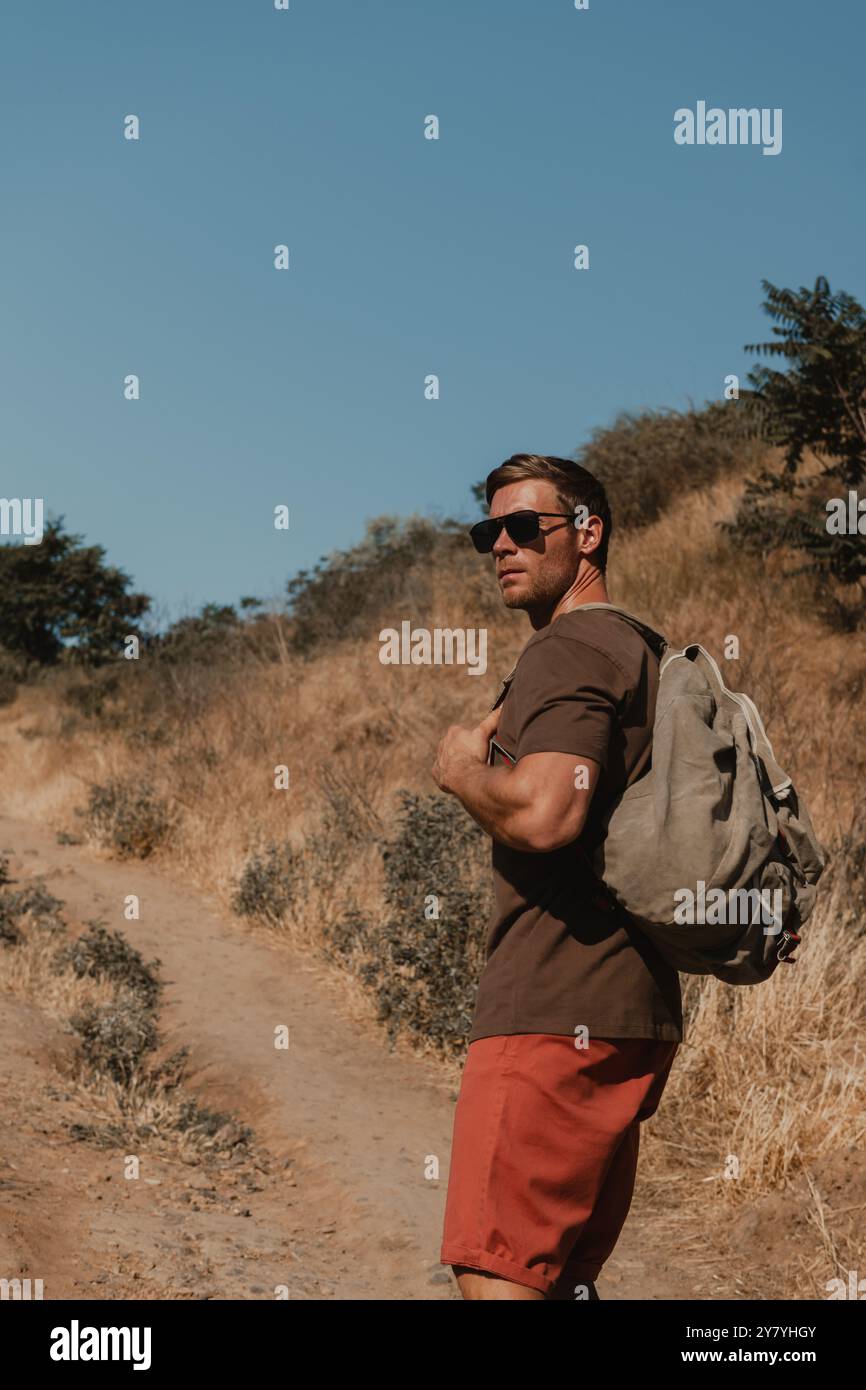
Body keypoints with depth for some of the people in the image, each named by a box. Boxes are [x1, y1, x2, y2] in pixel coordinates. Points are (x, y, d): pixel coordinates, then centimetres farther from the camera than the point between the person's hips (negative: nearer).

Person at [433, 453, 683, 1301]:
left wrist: (462, 772, -6)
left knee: (494, 1275, -10)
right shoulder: (641, 652, 21)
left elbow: (543, 816, -25)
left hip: (556, 1012, -10)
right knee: (564, 1275, 16)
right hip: (636, 1012, 10)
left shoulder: (566, 653, -10)